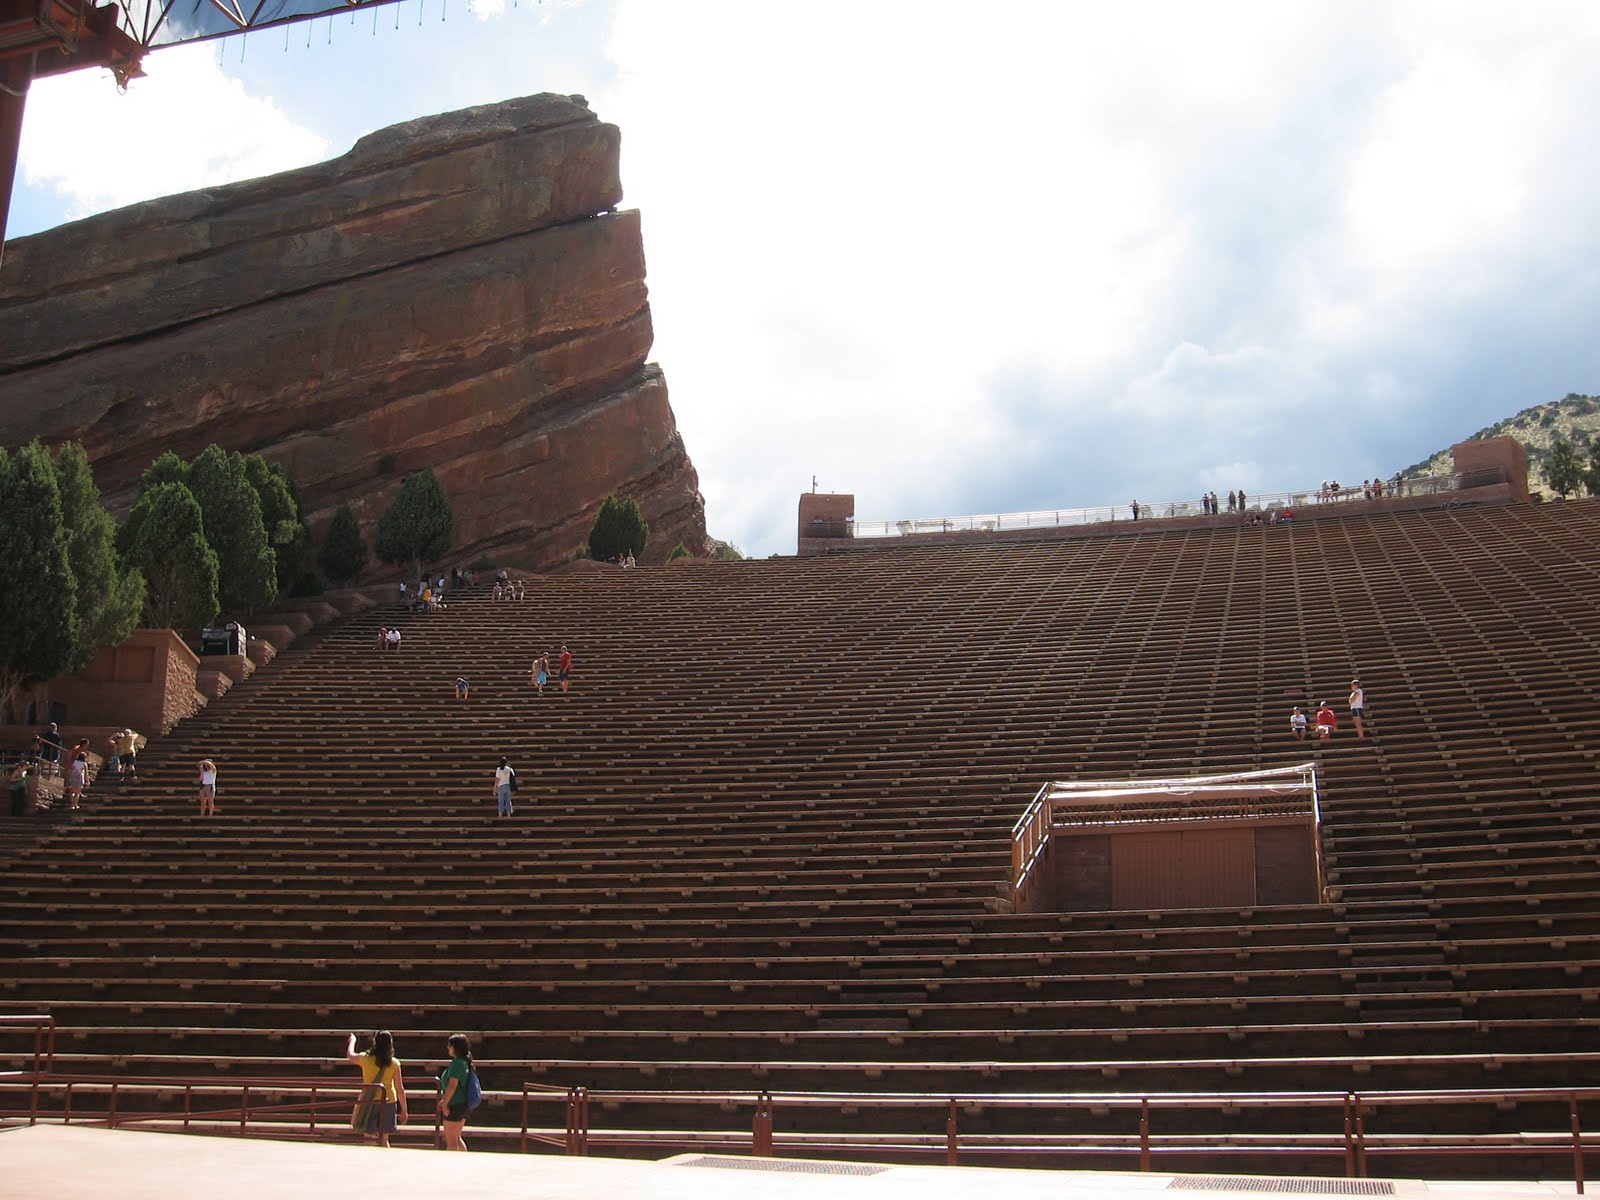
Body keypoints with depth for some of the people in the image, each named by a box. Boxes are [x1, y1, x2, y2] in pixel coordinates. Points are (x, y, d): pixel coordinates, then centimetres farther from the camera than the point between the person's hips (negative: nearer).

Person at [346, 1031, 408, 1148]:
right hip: (388, 1102, 1)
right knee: (384, 1140, 14)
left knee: (370, 1140, 2)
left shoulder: (366, 1059, -6)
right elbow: (400, 1088, -3)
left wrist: (352, 1040, 35)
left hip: (369, 1103, -1)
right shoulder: (394, 1063, -5)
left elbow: (349, 1055, 16)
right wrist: (404, 1110, 5)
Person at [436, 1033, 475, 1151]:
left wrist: (444, 1104, -17)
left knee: (451, 1141, -1)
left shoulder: (457, 1064, -18)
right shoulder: (465, 1063, 12)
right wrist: (444, 1100, 23)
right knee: (457, 1138, 20)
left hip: (454, 1105, -10)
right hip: (463, 1105, 10)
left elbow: (452, 1086, -23)